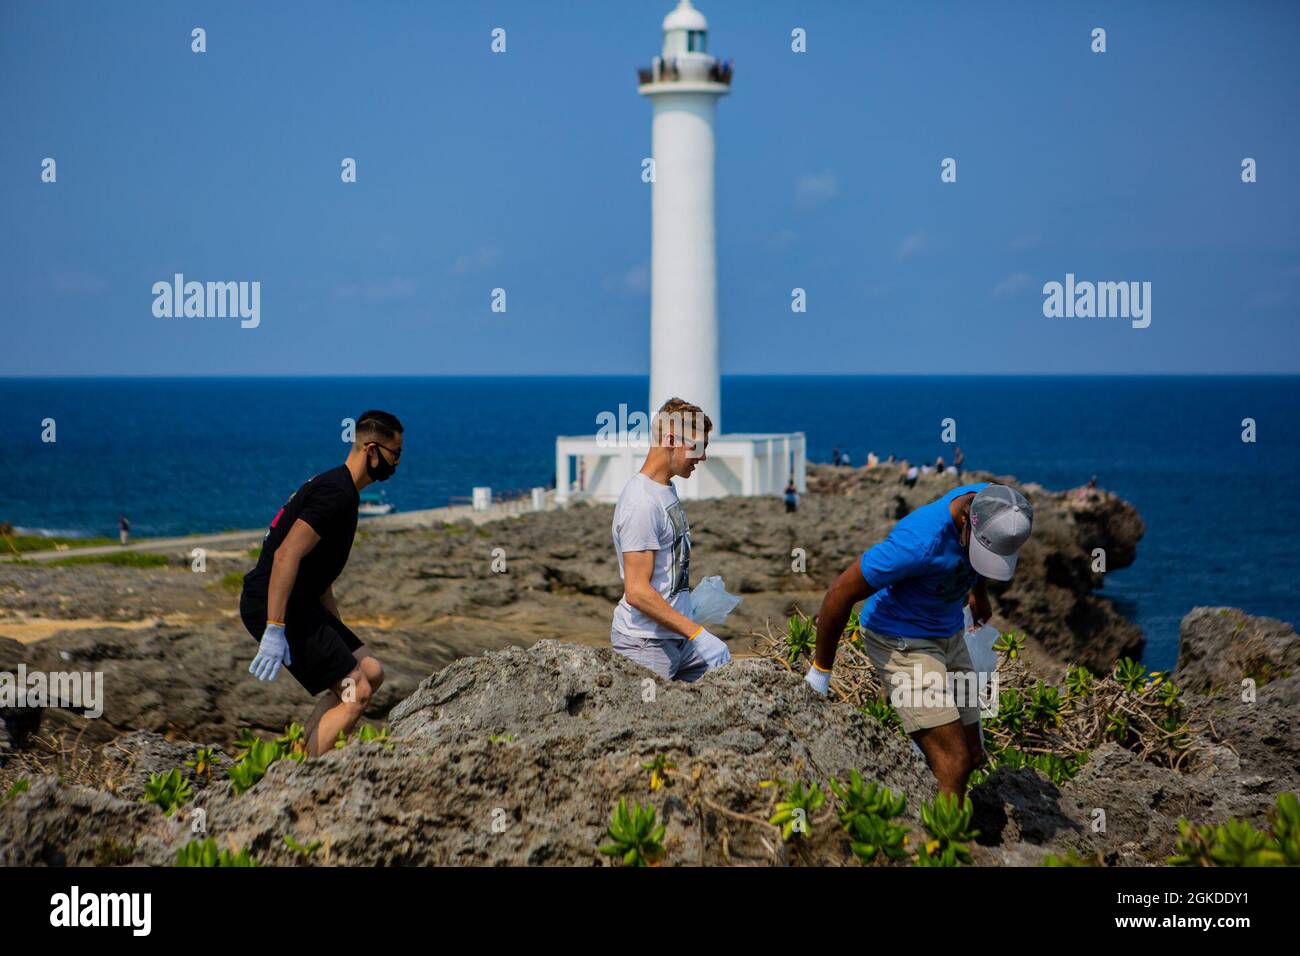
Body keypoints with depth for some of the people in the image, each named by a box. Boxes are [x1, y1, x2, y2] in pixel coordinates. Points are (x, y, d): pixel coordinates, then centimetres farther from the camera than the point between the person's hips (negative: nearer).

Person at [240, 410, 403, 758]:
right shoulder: (338, 493, -15)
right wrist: (274, 631, -31)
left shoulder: (335, 488, 19)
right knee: (357, 692, -12)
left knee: (371, 671, 12)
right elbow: (286, 555, -26)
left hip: (300, 602, 10)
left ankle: (304, 760, 7)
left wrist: (340, 637, 28)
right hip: (275, 608, -10)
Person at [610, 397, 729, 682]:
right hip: (646, 645, -9)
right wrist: (697, 634, -23)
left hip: (678, 637, 9)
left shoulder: (666, 490, 12)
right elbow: (637, 593, -23)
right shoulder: (642, 505, -19)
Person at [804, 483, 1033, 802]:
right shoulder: (920, 541, -34)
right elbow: (841, 594, -25)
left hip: (949, 634, 8)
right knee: (953, 764, -18)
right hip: (902, 641, -8)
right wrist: (821, 671, -14)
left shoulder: (995, 505, -13)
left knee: (972, 756, 7)